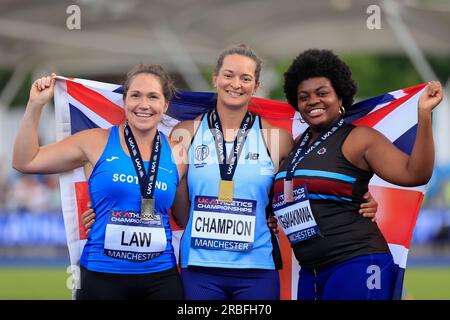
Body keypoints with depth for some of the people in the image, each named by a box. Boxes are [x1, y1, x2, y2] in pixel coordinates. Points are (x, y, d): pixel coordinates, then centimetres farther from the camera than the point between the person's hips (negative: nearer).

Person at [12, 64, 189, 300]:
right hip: (101, 277, -2)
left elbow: (186, 218, 15)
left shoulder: (176, 154, 5)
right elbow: (24, 161, 0)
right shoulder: (97, 142, -1)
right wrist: (35, 105, -5)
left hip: (160, 278, 2)